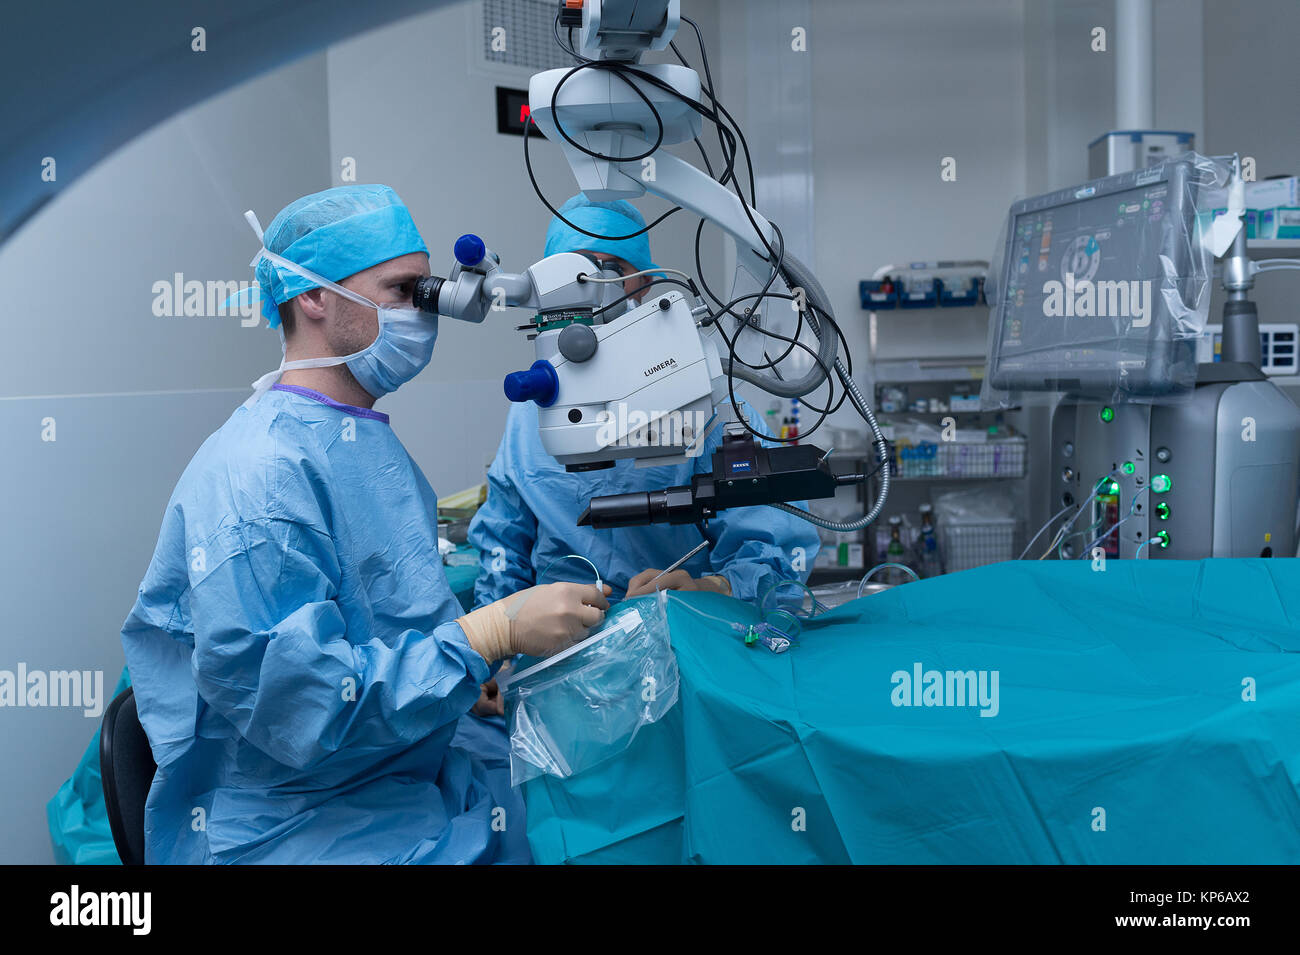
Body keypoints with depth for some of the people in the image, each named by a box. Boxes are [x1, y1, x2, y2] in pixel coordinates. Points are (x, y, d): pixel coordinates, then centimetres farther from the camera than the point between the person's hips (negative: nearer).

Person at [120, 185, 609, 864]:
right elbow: (296, 703, -26)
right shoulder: (255, 475, -21)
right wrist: (492, 635, -25)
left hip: (413, 777, 9)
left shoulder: (365, 438, 11)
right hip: (300, 827, -9)